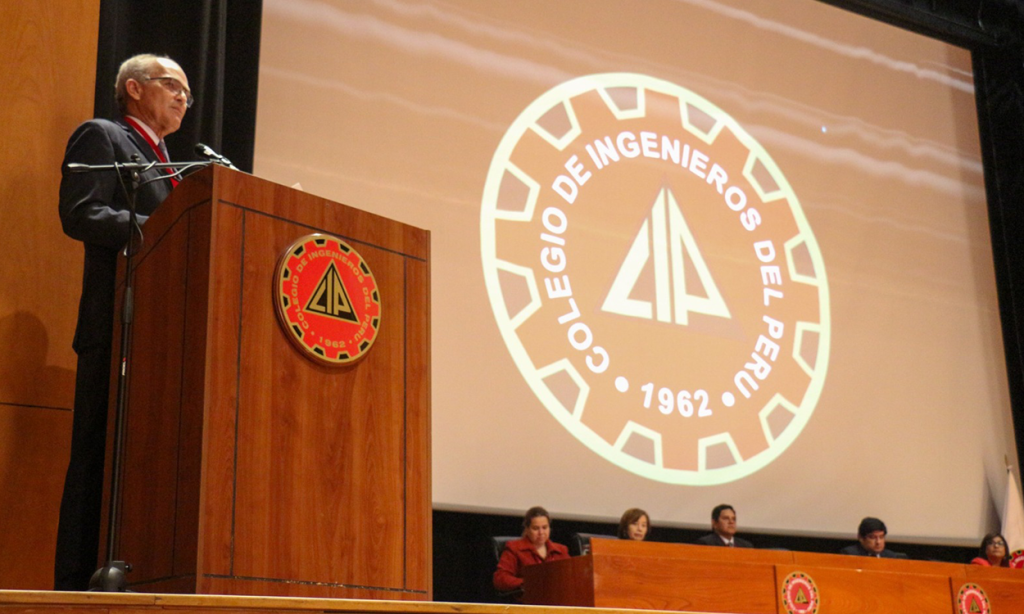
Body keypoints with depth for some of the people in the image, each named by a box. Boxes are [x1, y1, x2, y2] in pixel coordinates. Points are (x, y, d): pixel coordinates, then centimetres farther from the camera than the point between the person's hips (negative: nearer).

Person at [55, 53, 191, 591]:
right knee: (99, 456, -8)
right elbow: (80, 214, -10)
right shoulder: (102, 137, 5)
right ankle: (77, 582, -7)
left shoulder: (164, 162, 30)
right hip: (119, 324, -8)